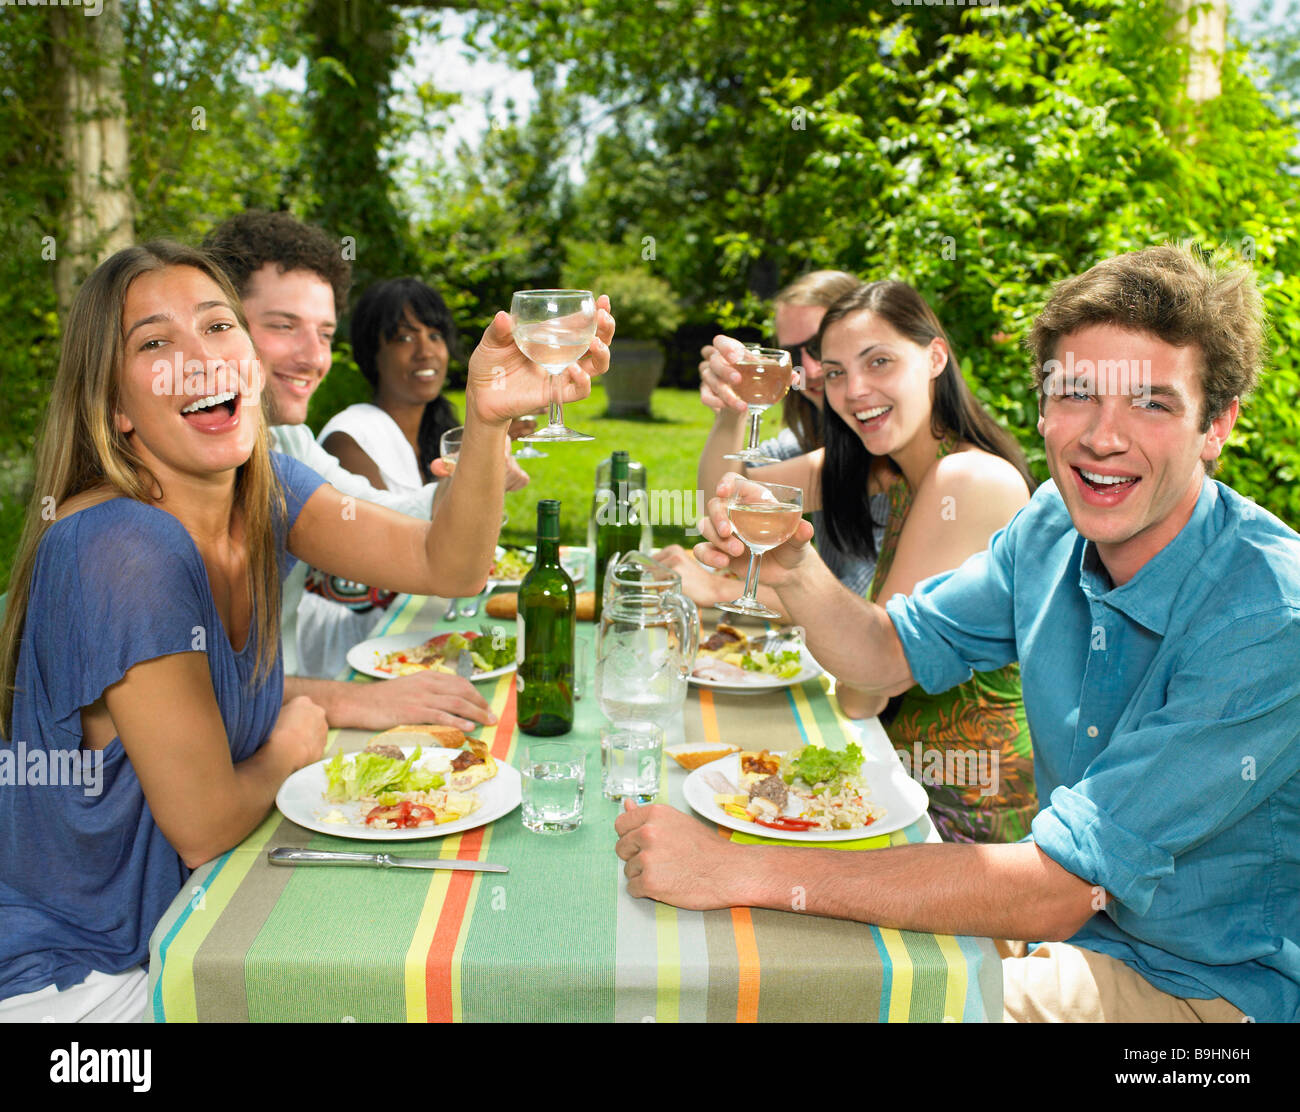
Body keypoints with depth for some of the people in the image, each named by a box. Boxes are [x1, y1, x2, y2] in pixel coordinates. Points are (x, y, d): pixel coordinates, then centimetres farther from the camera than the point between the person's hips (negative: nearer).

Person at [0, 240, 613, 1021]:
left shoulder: (269, 489, -6)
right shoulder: (120, 550, -29)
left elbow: (447, 565, -17)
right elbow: (205, 825, -24)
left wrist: (487, 417, -33)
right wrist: (289, 750, -5)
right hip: (80, 976, -6)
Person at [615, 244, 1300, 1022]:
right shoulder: (1055, 528, -8)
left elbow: (1054, 892, -33)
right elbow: (891, 657, 2)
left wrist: (744, 871, -36)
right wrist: (792, 570, -20)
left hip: (1216, 986, -5)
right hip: (1079, 910, 5)